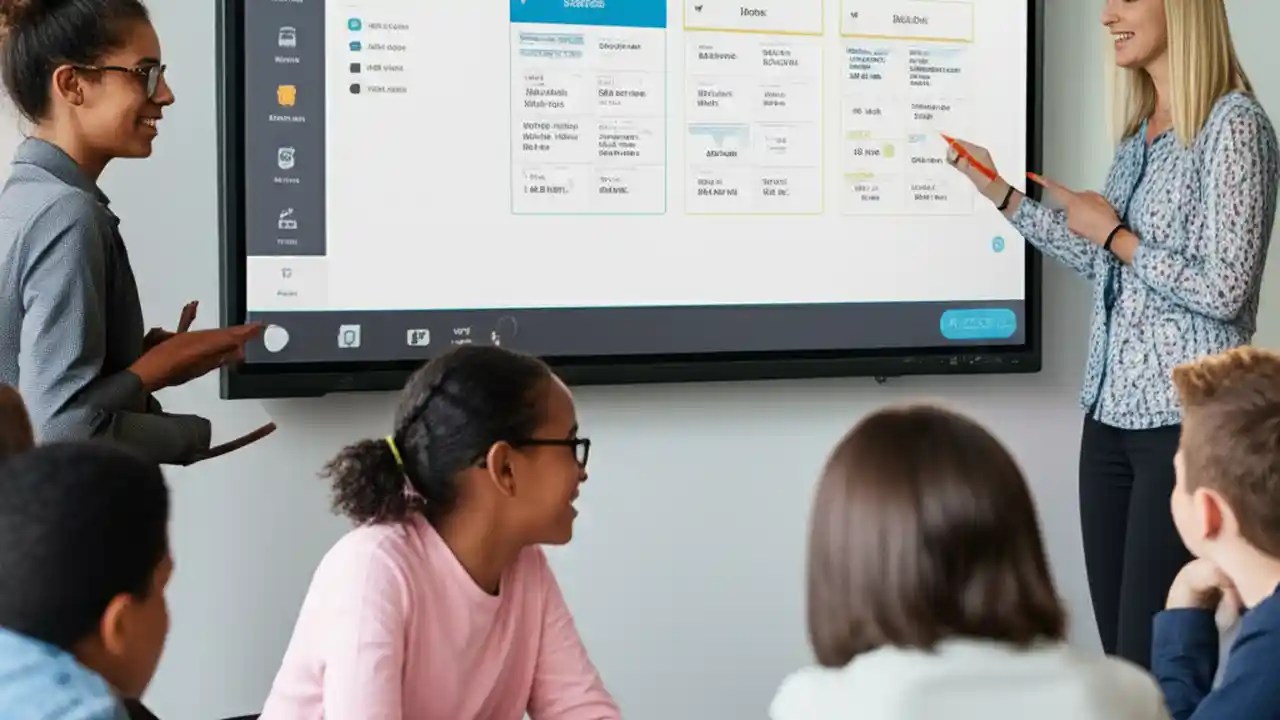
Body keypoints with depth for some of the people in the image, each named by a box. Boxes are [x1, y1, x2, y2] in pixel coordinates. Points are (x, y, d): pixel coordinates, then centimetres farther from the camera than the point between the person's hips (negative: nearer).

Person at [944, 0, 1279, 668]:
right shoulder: (1140, 129, 14)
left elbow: (1224, 291, -16)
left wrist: (1115, 234, -8)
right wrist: (999, 193, 19)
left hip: (1186, 420, -8)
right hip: (1112, 412, 8)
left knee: (1153, 657, -9)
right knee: (1116, 650, 9)